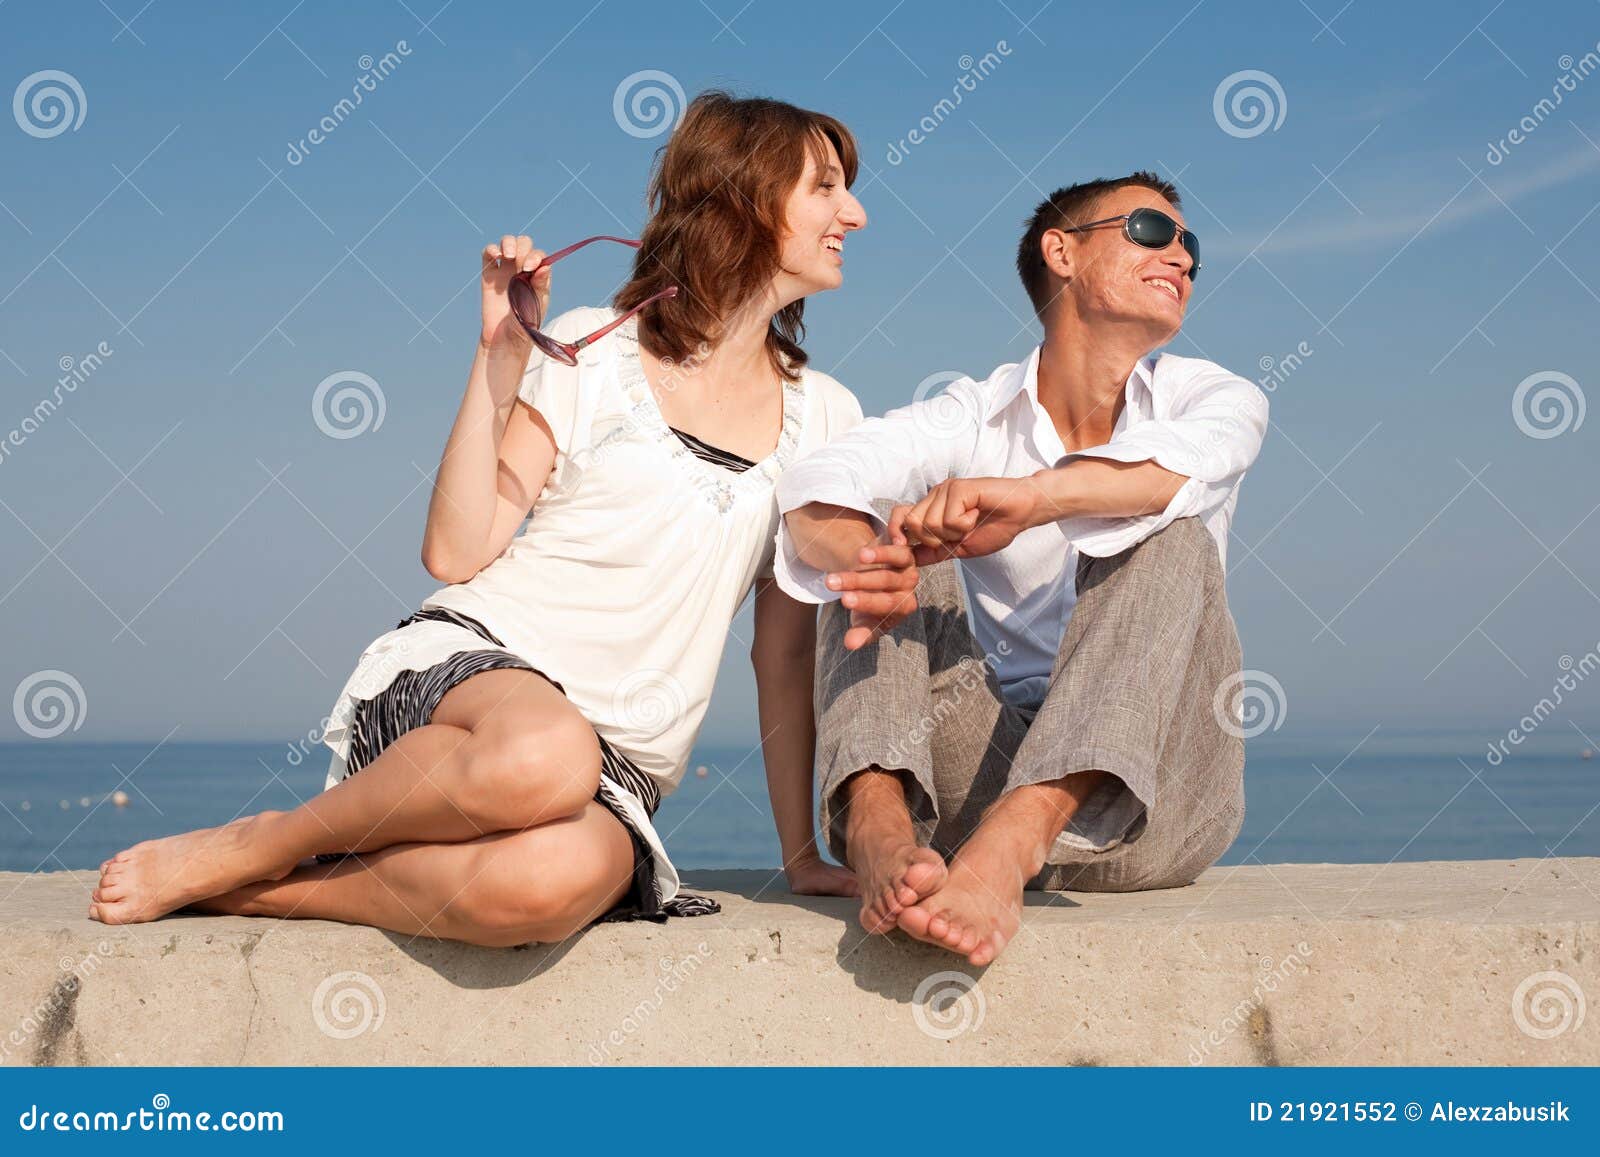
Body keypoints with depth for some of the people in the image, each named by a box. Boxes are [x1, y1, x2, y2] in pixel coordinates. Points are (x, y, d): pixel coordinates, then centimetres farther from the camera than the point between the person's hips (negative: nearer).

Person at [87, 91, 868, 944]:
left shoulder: (823, 418, 13)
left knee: (553, 879, -39)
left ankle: (275, 894, -15)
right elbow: (455, 553, -3)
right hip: (470, 659, -2)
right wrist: (499, 356, -7)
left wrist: (800, 853, 13)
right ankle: (249, 846, -15)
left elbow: (784, 648, 16)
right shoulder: (594, 352, 5)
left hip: (618, 771, 2)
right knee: (541, 758, -43)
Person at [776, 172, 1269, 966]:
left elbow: (1185, 464, -21)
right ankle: (877, 824, -43)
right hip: (984, 775, 1)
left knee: (1169, 537, -22)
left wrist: (1028, 497, -41)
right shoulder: (971, 418, 6)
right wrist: (866, 559, -40)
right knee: (883, 539, -14)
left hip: (1146, 803, 0)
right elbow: (817, 493, -15)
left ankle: (1012, 840, -46)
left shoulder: (1215, 398, 7)